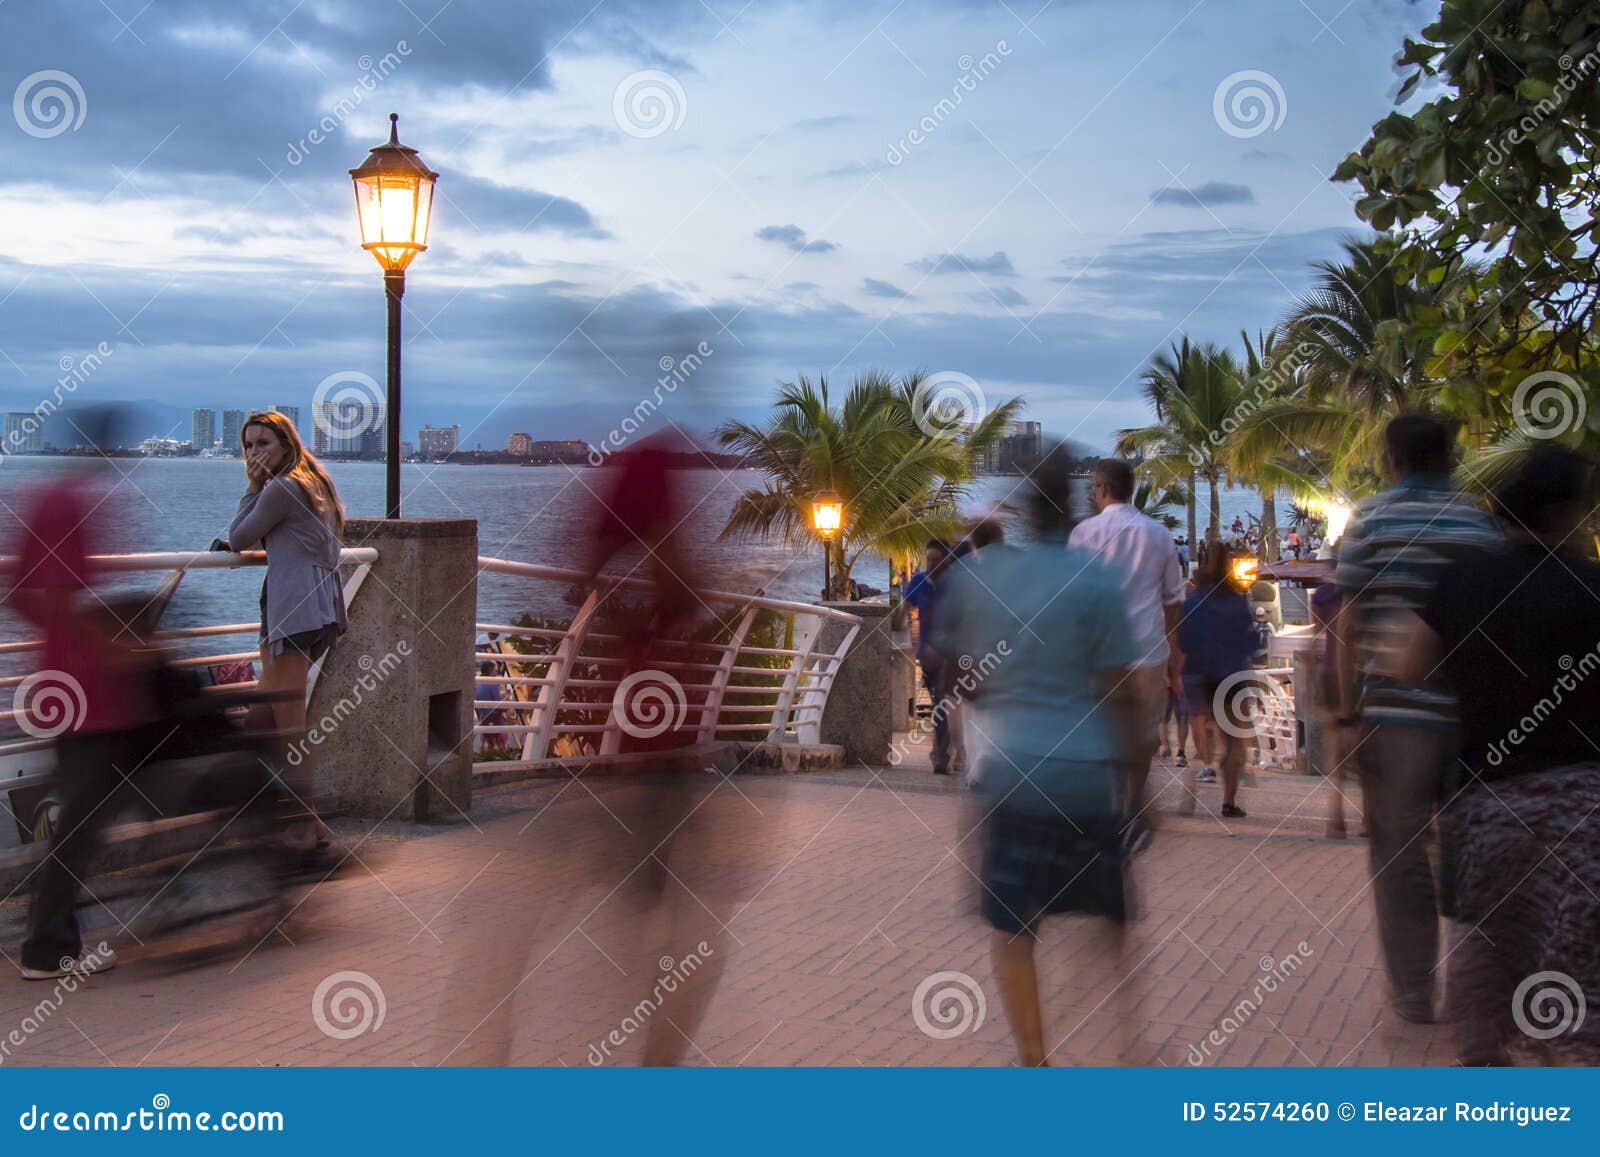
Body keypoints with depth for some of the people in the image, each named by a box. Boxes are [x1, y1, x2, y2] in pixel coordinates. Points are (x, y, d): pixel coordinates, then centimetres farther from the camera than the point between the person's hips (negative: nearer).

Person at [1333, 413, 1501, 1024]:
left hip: (1394, 709, -2)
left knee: (1398, 852, 8)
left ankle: (1414, 992, 10)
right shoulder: (1480, 523, 5)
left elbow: (1349, 621, -5)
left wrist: (1347, 709, 0)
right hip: (1471, 714, 2)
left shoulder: (1370, 520, -1)